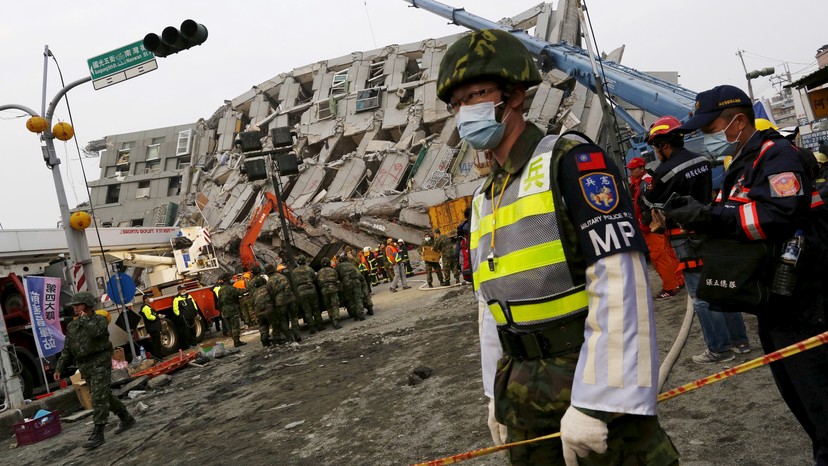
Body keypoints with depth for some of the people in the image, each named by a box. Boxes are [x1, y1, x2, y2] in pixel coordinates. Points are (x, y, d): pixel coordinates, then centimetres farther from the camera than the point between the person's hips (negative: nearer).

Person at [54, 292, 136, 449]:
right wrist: (59, 368, 8)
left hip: (100, 363, -7)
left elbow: (96, 332, -26)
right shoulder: (72, 326, 14)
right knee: (105, 396, 13)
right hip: (85, 368, 7)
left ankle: (97, 435, -12)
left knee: (99, 398, -12)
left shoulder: (100, 319, -3)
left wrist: (85, 319, -10)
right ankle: (126, 419, 30)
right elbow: (67, 350, 16)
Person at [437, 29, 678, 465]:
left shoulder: (571, 160, -10)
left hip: (594, 379, -7)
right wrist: (498, 389, 17)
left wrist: (594, 401, -22)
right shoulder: (484, 198, 13)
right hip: (523, 388, 7)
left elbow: (620, 280, -20)